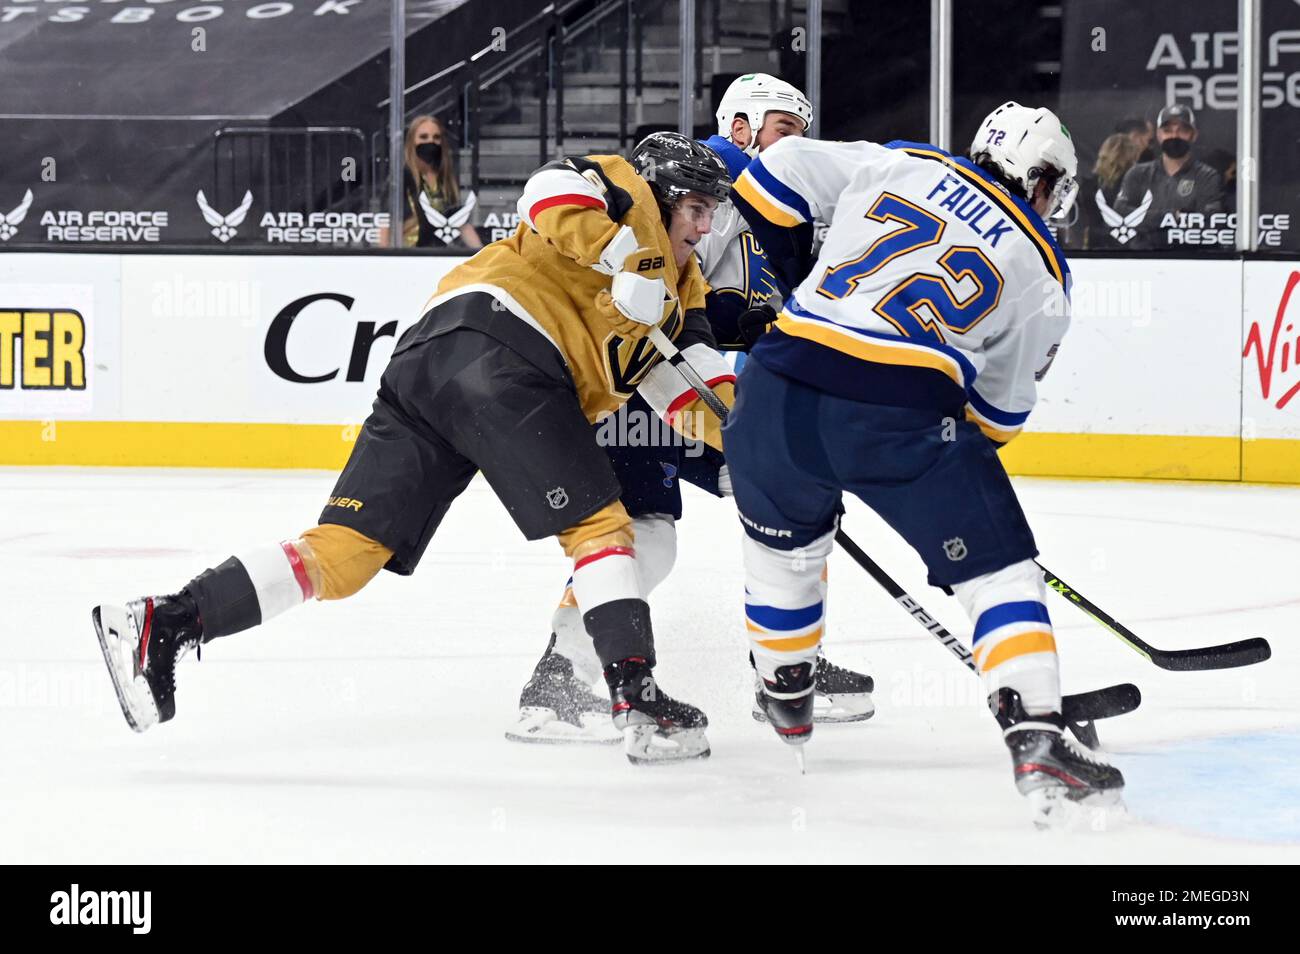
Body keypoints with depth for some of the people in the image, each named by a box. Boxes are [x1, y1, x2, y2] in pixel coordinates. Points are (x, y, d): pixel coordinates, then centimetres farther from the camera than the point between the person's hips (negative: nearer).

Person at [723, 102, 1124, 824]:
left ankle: (785, 702, 45)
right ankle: (1036, 741, -9)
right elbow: (1000, 411, 18)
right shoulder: (1042, 275, 13)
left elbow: (776, 176, 15)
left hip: (780, 392, 4)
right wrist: (960, 456, 35)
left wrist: (800, 273, 28)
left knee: (785, 546, 30)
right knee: (999, 571, 6)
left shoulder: (899, 165, 16)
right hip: (904, 418, -3)